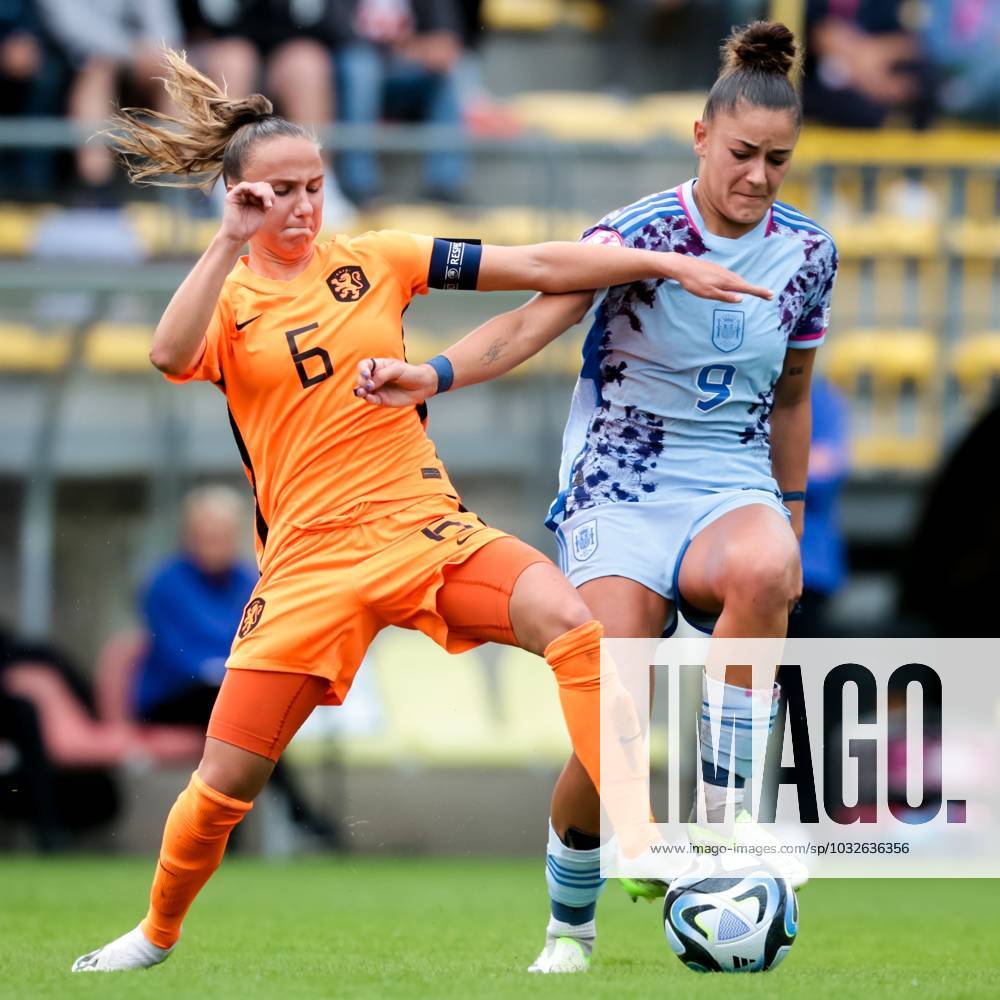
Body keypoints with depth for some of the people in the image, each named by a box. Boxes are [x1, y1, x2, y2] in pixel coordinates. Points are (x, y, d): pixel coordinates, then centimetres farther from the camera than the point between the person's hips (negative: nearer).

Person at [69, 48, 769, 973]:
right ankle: (157, 932, 25)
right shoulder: (225, 300, 3)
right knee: (226, 780, -2)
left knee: (569, 621, -27)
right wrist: (231, 243, -24)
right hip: (310, 556, -1)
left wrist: (668, 264, -4)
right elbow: (171, 358, -22)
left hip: (424, 529, 1)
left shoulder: (373, 261, 7)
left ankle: (640, 844, -30)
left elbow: (535, 267, 3)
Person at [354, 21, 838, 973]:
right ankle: (568, 926, 12)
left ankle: (723, 819, -26)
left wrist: (792, 517, 22)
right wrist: (431, 375, -39)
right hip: (618, 495, -2)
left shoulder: (806, 253, 4)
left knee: (763, 567, -38)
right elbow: (532, 321, -23)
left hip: (731, 491, 2)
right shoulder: (637, 233, -9)